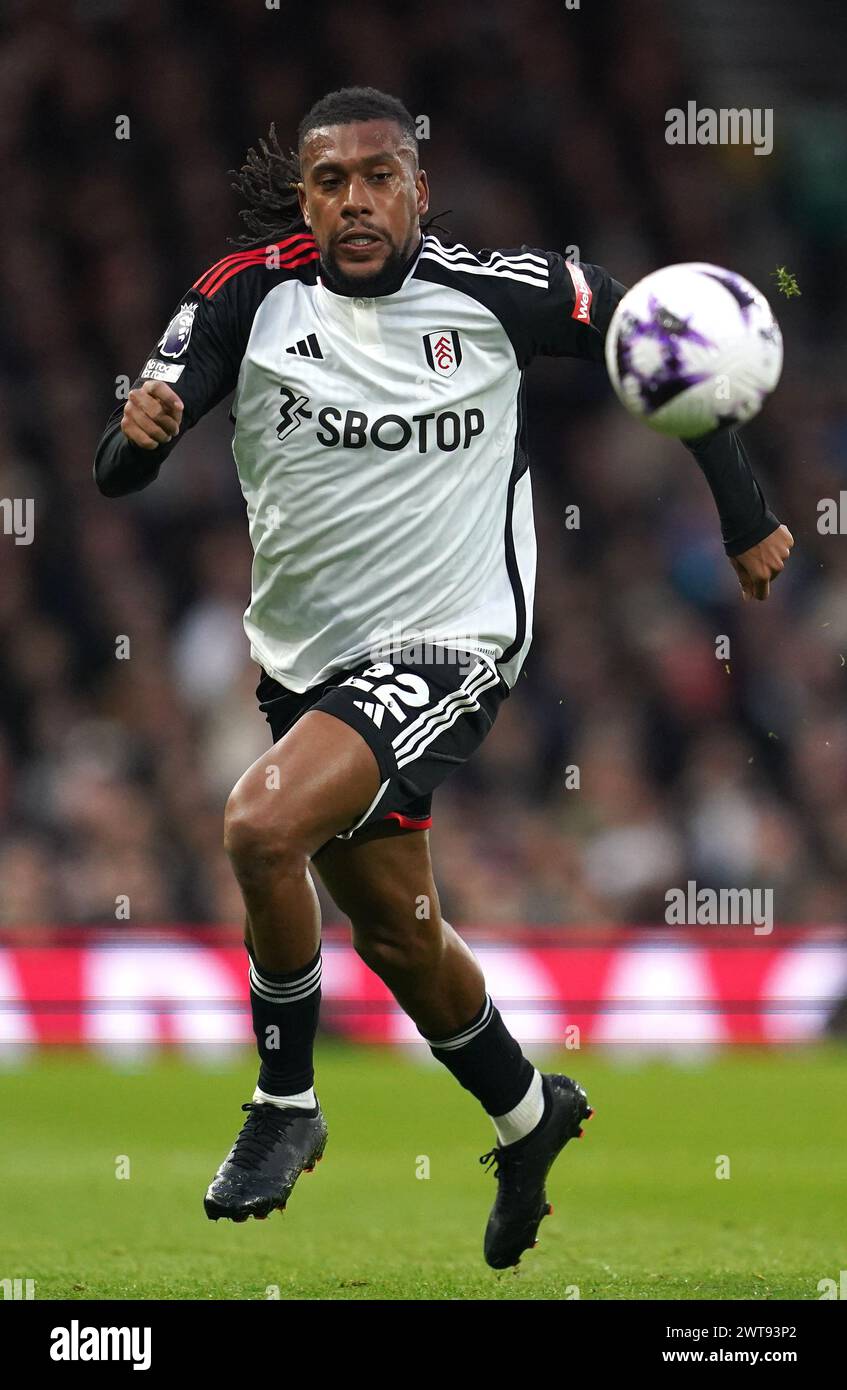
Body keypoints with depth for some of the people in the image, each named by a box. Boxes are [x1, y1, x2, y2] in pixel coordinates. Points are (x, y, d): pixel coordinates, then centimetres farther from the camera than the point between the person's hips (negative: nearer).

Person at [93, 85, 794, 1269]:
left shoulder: (492, 292, -11)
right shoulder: (251, 296, -8)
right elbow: (118, 475, -12)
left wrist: (745, 516, 5)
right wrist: (140, 428, -37)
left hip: (448, 642, -5)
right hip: (306, 656, 5)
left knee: (262, 824, -27)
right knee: (394, 927, 19)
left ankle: (286, 1104, -7)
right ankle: (528, 1115, 45)